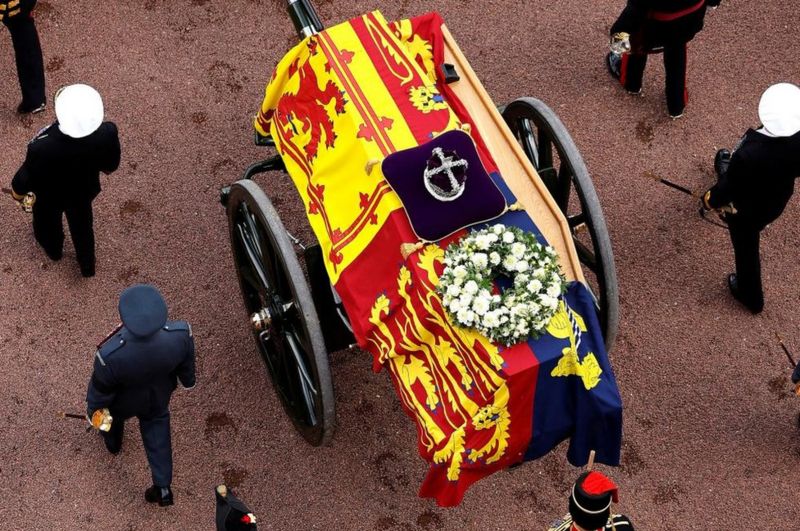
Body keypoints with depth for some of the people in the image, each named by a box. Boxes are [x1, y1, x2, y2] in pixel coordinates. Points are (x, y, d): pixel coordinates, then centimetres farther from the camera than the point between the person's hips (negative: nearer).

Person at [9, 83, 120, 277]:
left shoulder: (42, 148, -46)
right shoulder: (107, 134, -38)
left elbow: (24, 180, -24)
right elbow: (110, 167, -15)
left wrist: (17, 192, -1)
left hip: (49, 197, -2)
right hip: (84, 191, 2)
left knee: (48, 224, 33)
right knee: (82, 226, 33)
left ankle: (53, 250, 64)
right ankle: (87, 266, 58)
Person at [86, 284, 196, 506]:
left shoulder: (110, 356, -46)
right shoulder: (180, 335, -39)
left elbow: (101, 388, -22)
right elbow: (186, 361, -13)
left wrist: (93, 408, 1)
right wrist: (187, 379, 11)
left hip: (125, 402, -2)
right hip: (159, 397, 2)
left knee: (114, 416, 35)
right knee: (156, 425, 34)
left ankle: (113, 443, 70)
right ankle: (163, 487, 44)